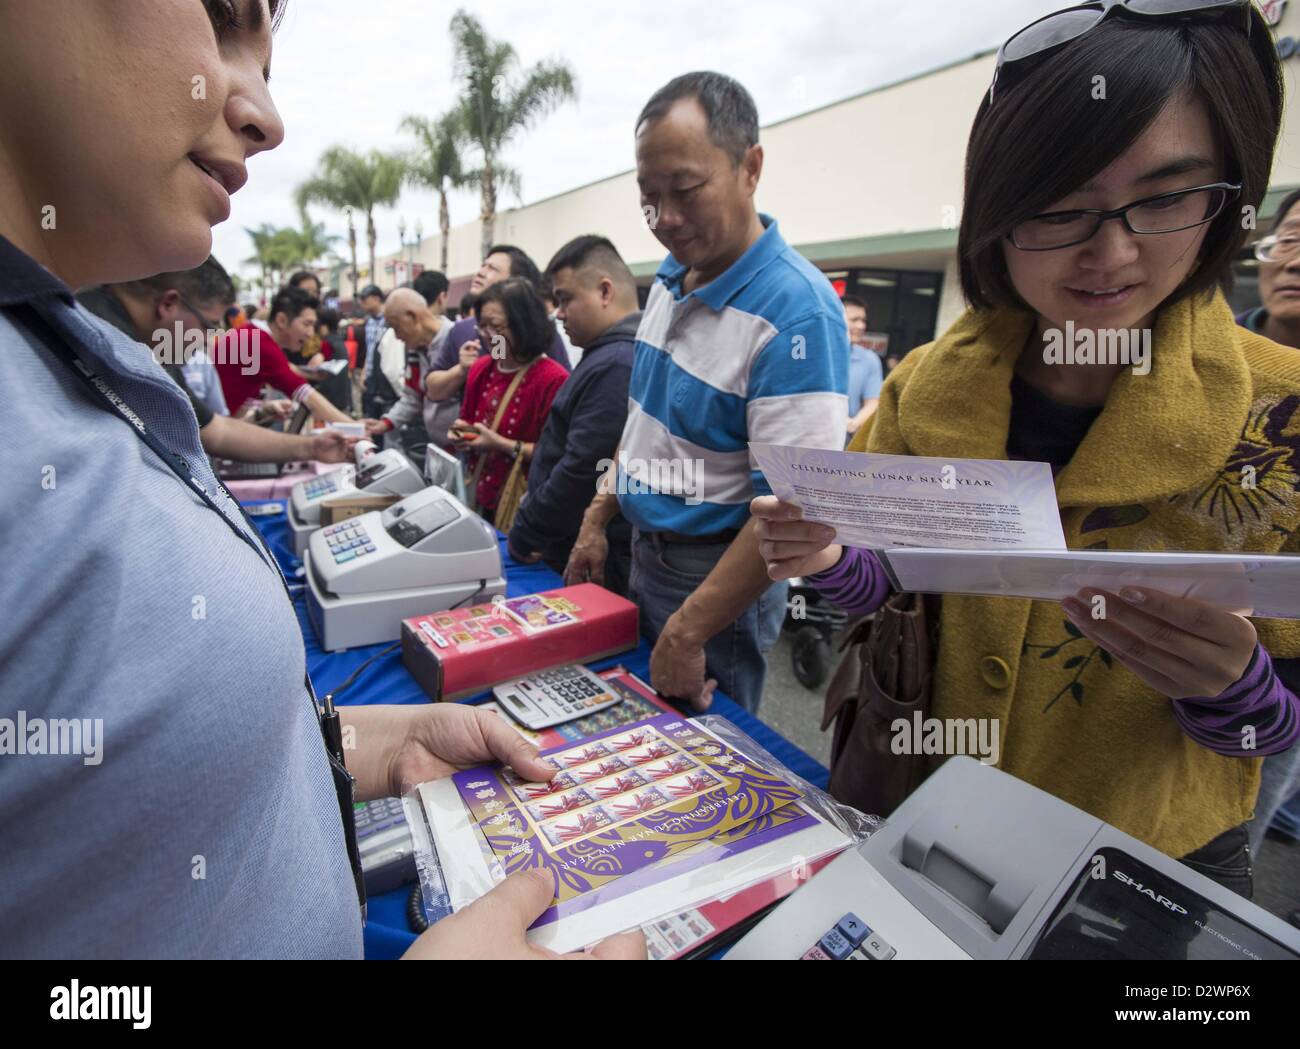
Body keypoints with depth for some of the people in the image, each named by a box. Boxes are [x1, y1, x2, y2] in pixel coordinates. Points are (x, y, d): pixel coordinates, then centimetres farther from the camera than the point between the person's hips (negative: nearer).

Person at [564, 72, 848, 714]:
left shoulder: (797, 312, -24)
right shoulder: (670, 277, 3)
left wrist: (687, 634, -24)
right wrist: (598, 518, 11)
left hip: (717, 580, -8)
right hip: (644, 556, 8)